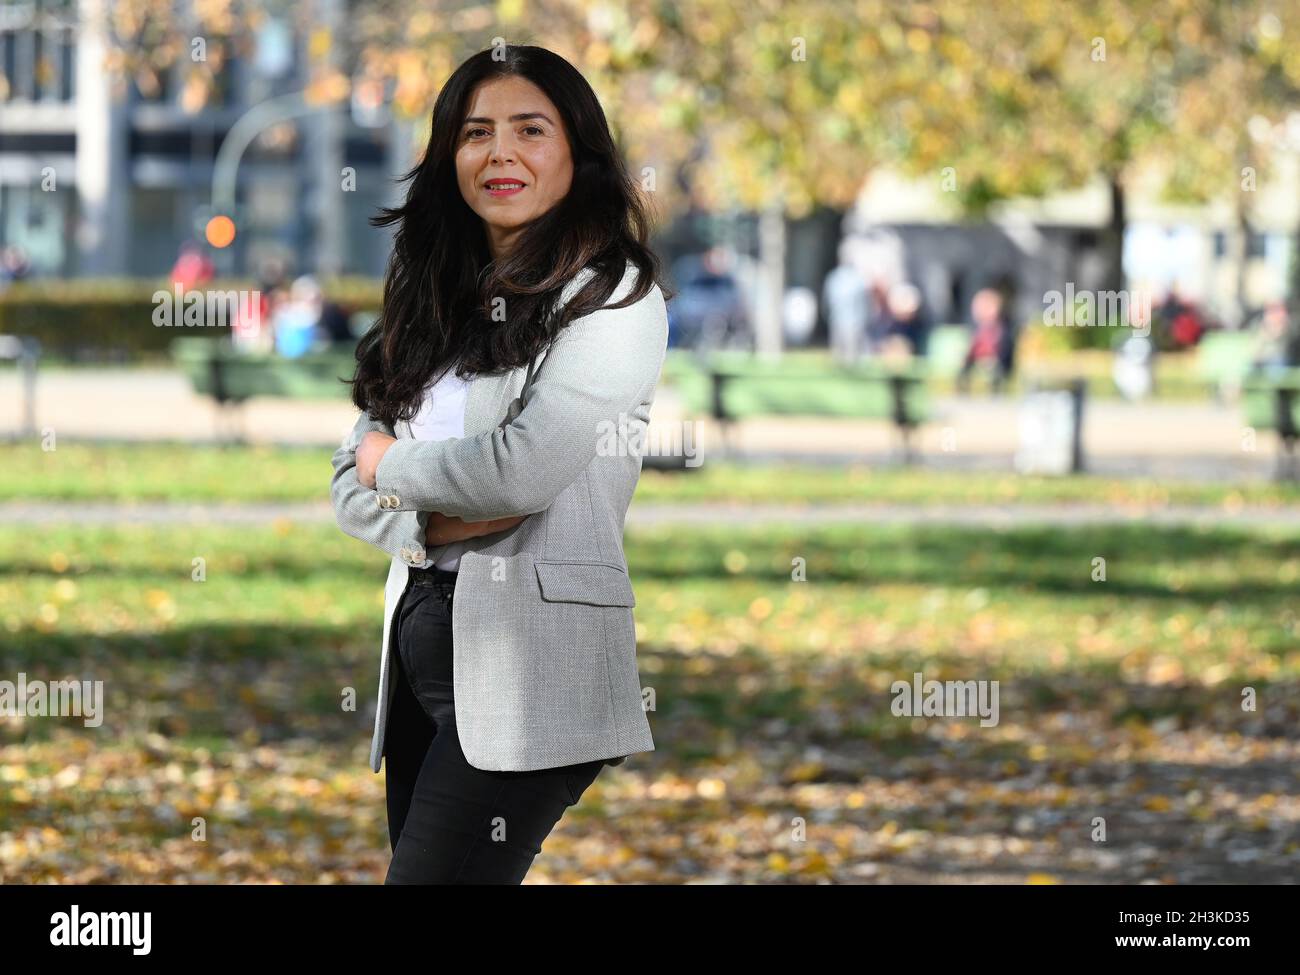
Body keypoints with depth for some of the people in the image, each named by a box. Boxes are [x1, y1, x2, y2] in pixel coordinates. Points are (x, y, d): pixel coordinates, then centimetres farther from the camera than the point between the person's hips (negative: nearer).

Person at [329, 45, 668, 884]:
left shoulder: (612, 298, -4)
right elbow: (351, 487, 14)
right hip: (419, 635, 7)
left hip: (529, 657, -7)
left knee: (429, 873, -13)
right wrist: (435, 519, -7)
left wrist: (392, 464, 0)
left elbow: (524, 468, -18)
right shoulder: (440, 304, 17)